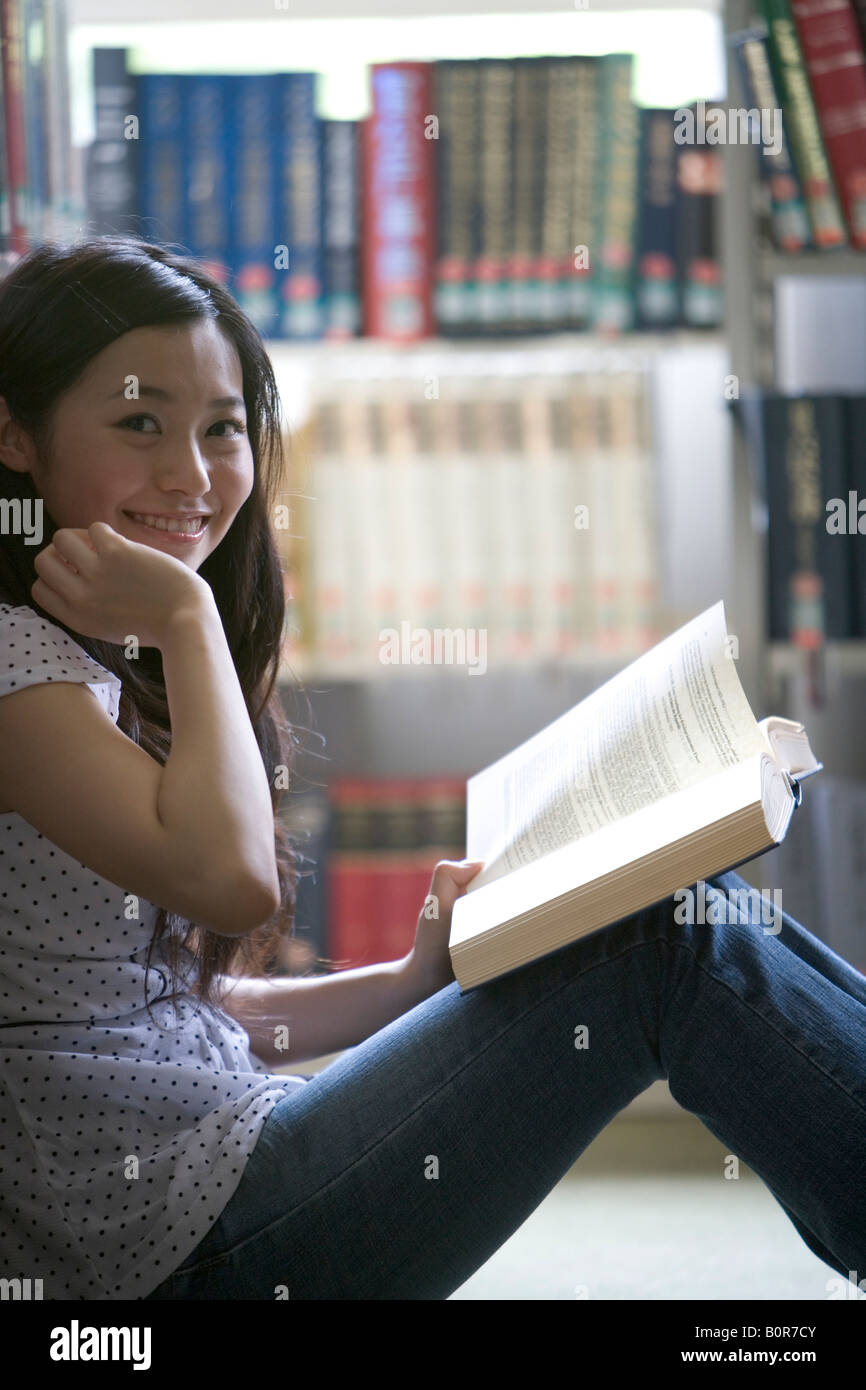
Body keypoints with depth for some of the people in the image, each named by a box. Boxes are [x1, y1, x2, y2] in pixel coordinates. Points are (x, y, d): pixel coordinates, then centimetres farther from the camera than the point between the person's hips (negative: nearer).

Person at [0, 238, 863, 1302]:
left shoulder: (97, 660, 18)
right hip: (179, 1245, -9)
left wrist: (419, 981, 6)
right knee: (671, 947, -10)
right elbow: (229, 877, -26)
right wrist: (187, 617, -14)